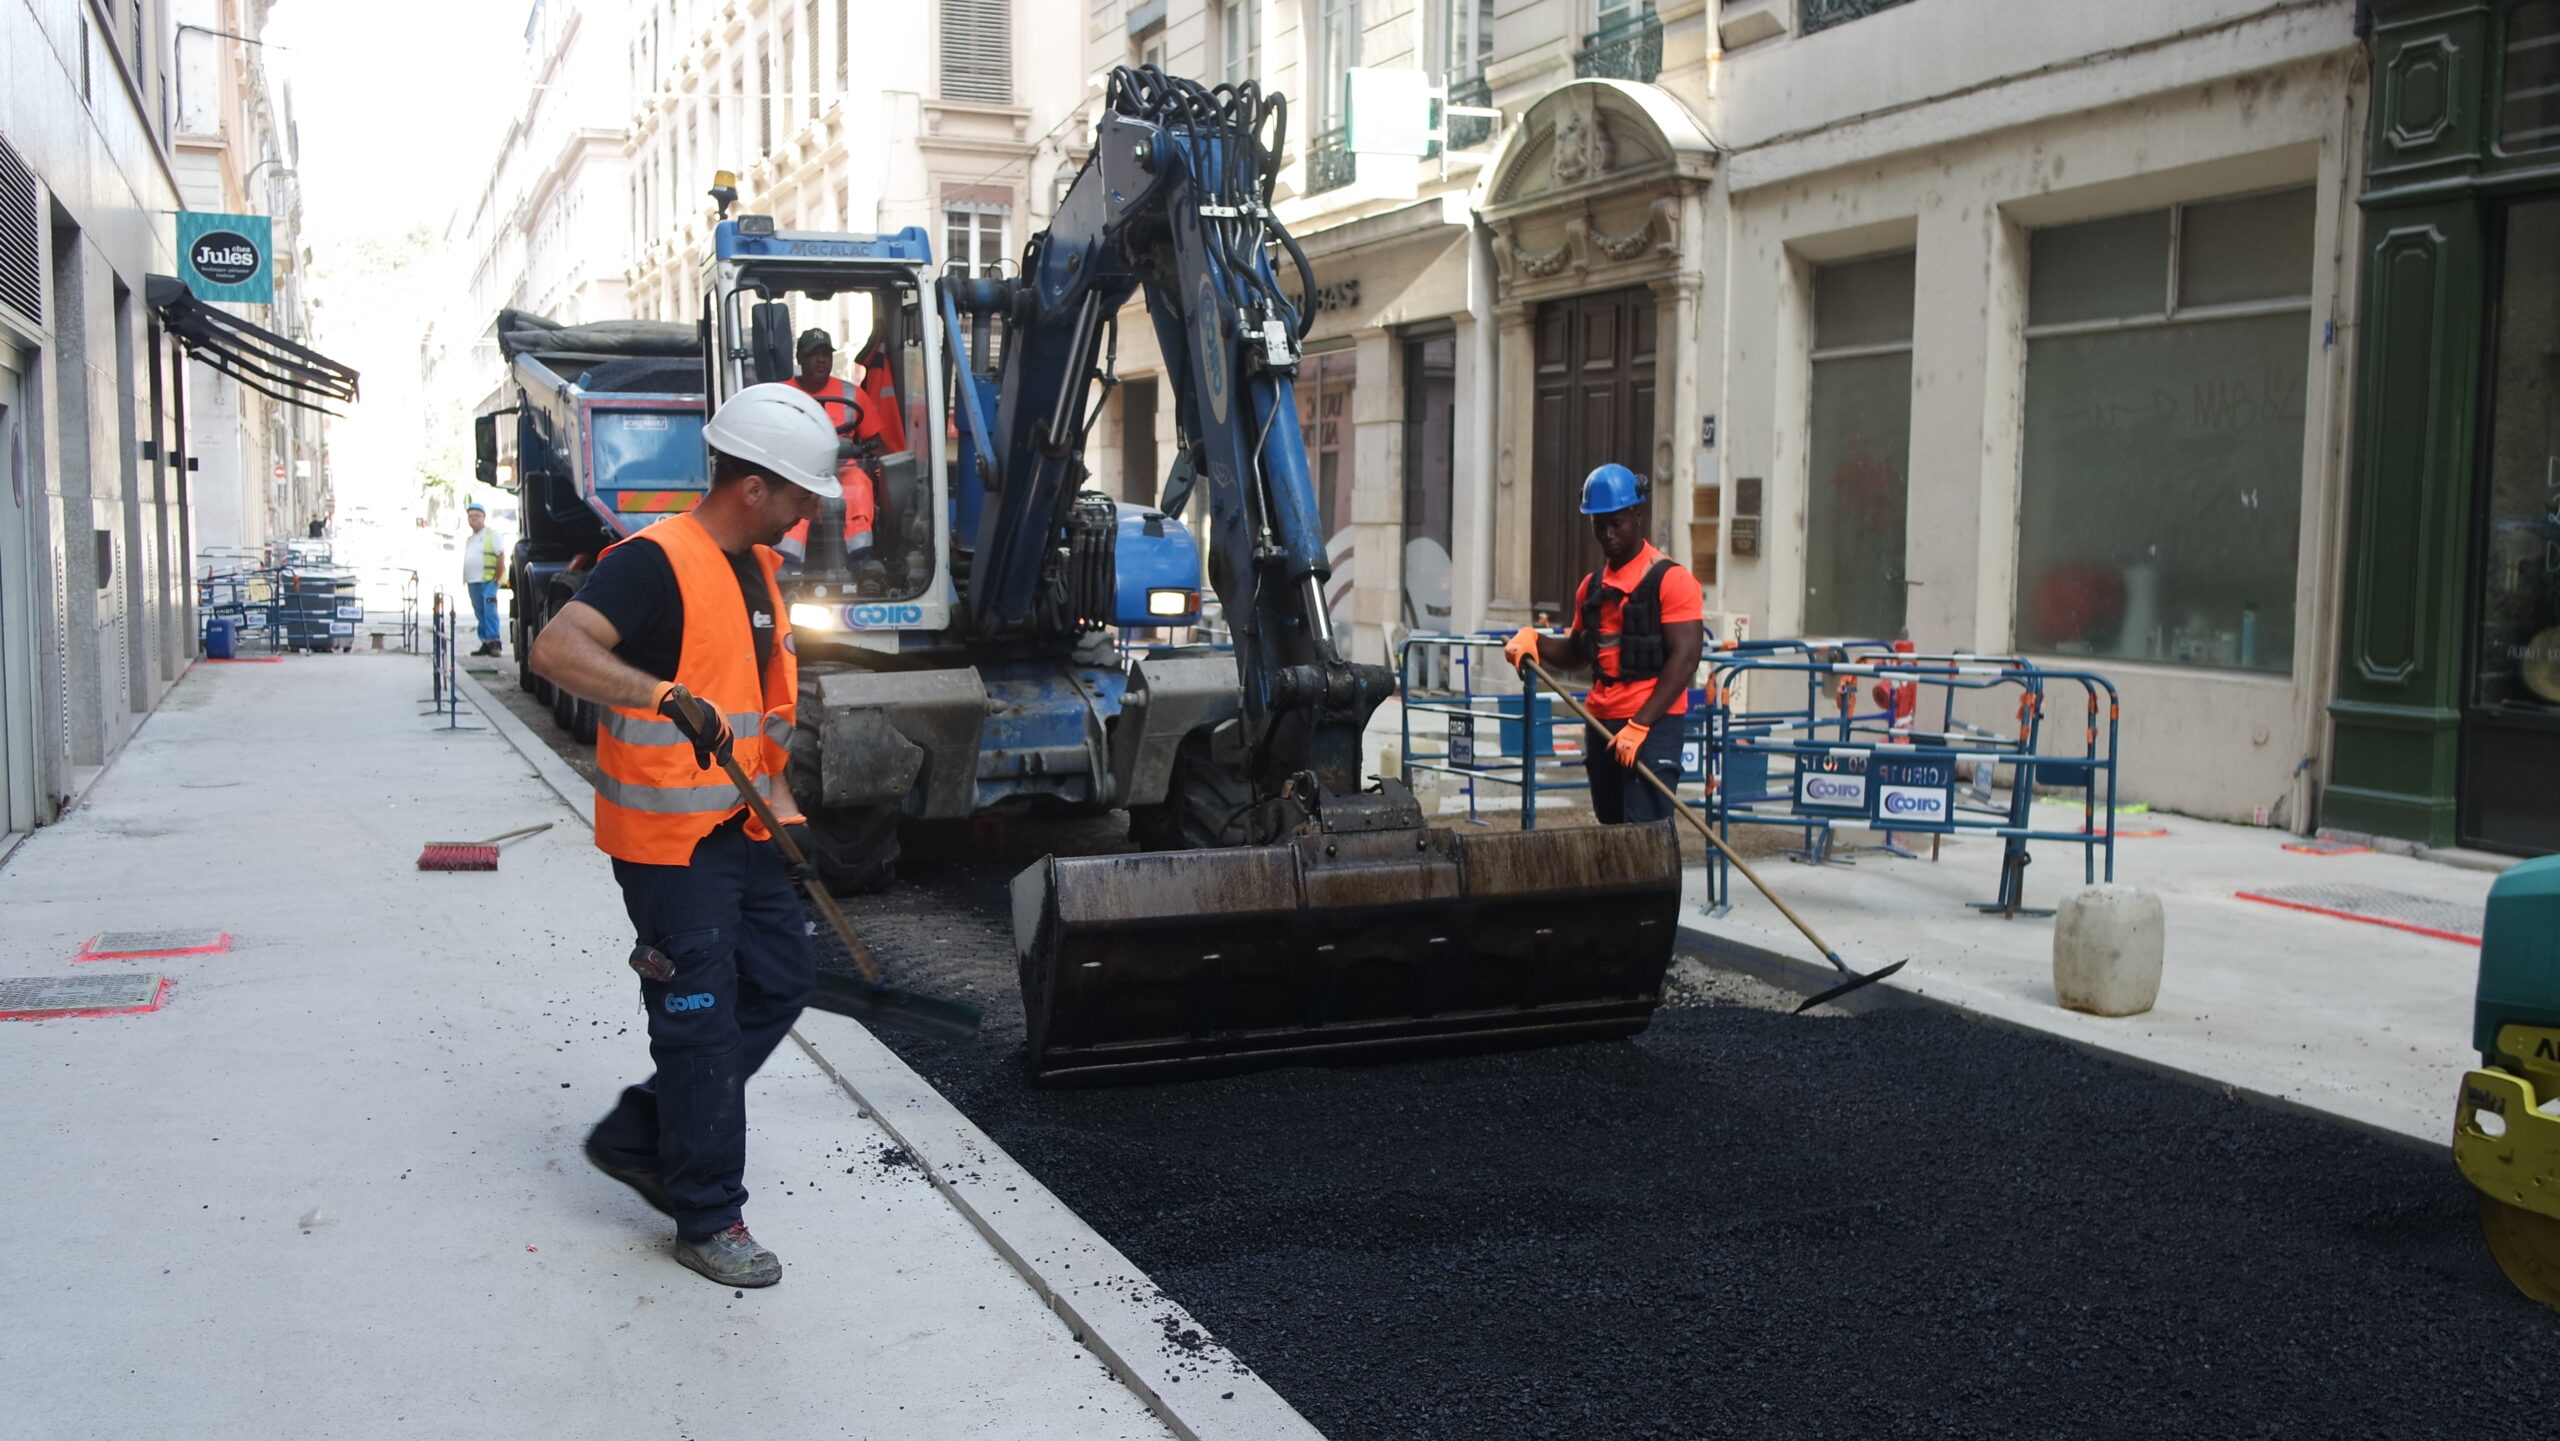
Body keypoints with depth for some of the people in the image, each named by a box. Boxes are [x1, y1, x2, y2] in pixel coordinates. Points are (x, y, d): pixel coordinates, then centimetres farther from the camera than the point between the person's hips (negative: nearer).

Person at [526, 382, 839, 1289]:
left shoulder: (758, 568, 12)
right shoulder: (655, 563, -17)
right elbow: (557, 649, -32)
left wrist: (775, 793, 17)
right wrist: (669, 697, -45)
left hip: (740, 830, 9)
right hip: (669, 839, -9)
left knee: (780, 979, 15)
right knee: (702, 1021, -3)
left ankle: (639, 1138, 27)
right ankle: (709, 1220, 11)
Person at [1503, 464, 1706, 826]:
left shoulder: (1670, 579, -7)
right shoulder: (1591, 585, 16)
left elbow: (1684, 659, -14)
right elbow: (1576, 651, 26)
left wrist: (1639, 725, -20)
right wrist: (1533, 640, 5)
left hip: (1652, 725, -7)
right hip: (1601, 724, 7)